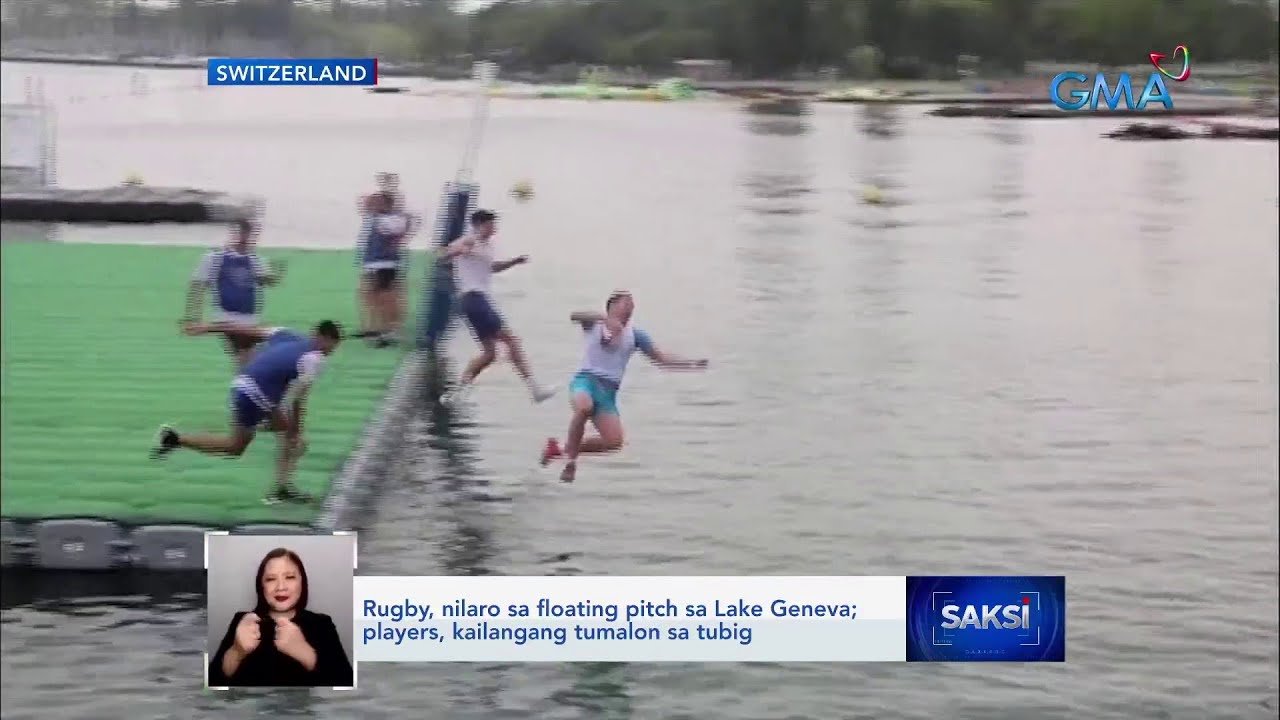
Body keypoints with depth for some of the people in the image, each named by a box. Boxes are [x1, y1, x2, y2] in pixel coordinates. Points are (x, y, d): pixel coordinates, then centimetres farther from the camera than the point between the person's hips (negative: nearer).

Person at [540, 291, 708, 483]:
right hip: (586, 379, -4)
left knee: (614, 442, -13)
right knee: (584, 407, -39)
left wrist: (691, 364, 0)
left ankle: (563, 449, 8)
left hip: (608, 390, 4)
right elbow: (574, 316, -16)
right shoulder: (594, 324, 5)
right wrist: (605, 318, -31)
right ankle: (570, 460, -20)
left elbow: (661, 358, 13)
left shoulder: (634, 335, 14)